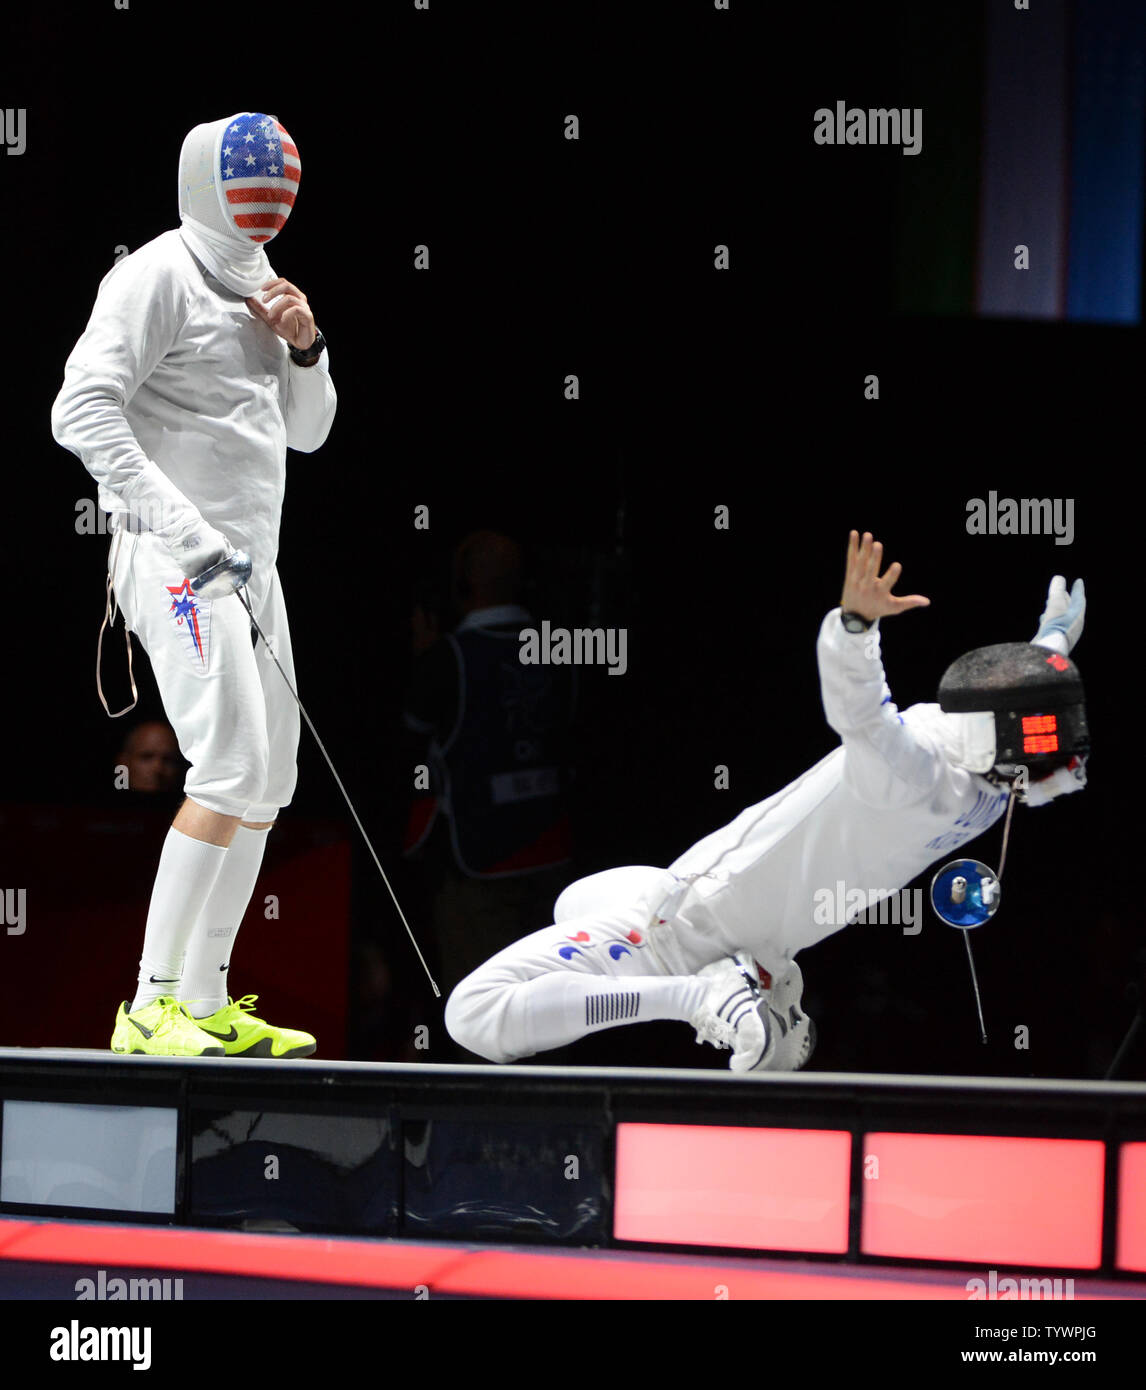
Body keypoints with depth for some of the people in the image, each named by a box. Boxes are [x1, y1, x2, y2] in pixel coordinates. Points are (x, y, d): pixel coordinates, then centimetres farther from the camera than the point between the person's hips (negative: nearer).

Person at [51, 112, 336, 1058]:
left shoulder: (257, 288, 16)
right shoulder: (161, 277, -10)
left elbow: (306, 431, 23)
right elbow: (83, 409, -20)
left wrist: (304, 348, 2)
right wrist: (183, 530, -25)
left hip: (249, 562, 9)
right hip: (178, 562, -9)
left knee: (267, 784, 11)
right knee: (233, 769, -19)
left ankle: (207, 1001, 18)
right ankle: (154, 1009, -18)